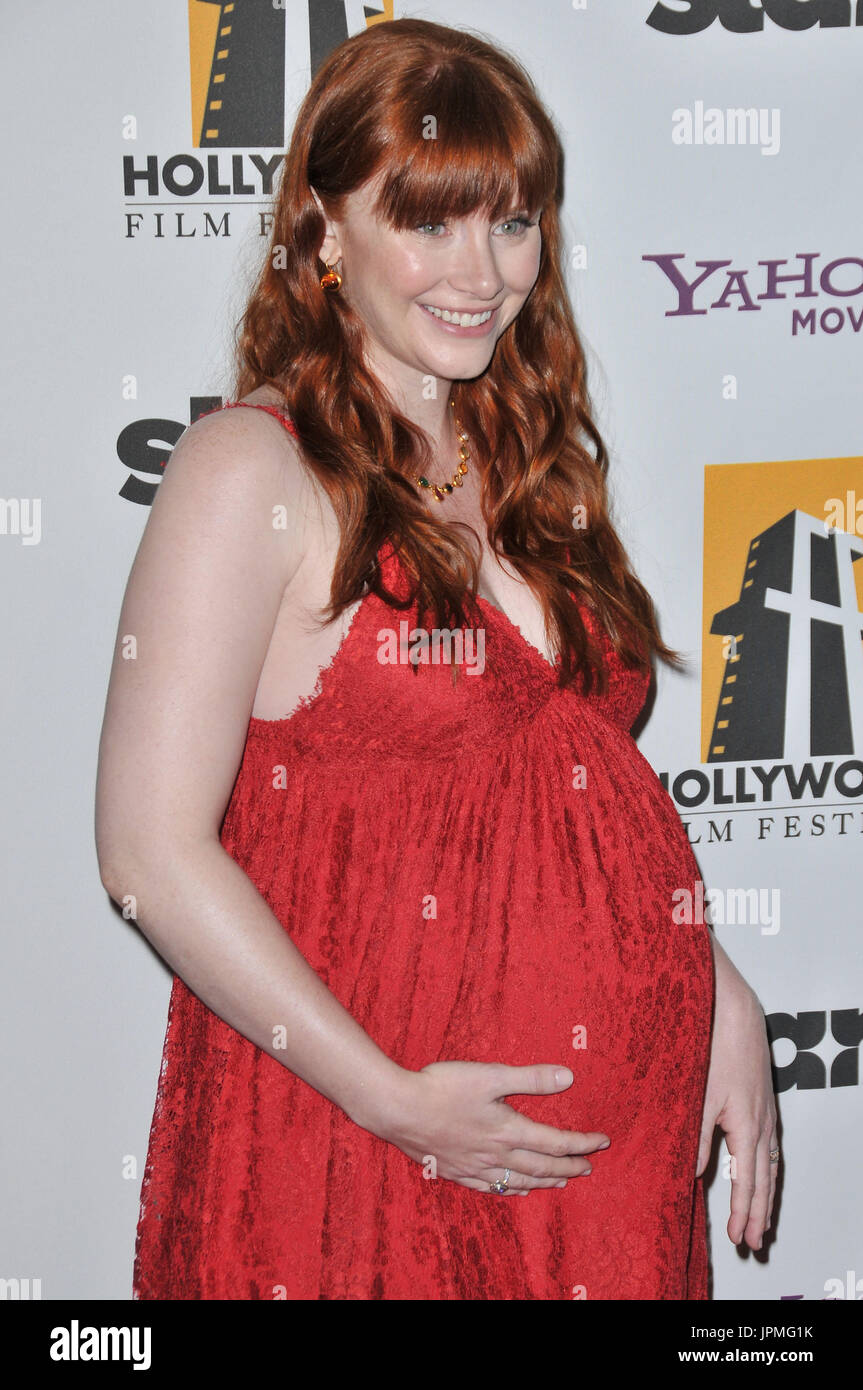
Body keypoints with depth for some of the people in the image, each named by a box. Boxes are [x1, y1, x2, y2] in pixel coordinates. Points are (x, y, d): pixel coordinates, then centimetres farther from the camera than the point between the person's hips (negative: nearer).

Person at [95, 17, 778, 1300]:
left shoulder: (537, 458, 10)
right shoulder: (253, 471, -12)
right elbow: (153, 849, -16)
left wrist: (720, 993, 5)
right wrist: (392, 1097, -17)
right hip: (360, 1136, -6)